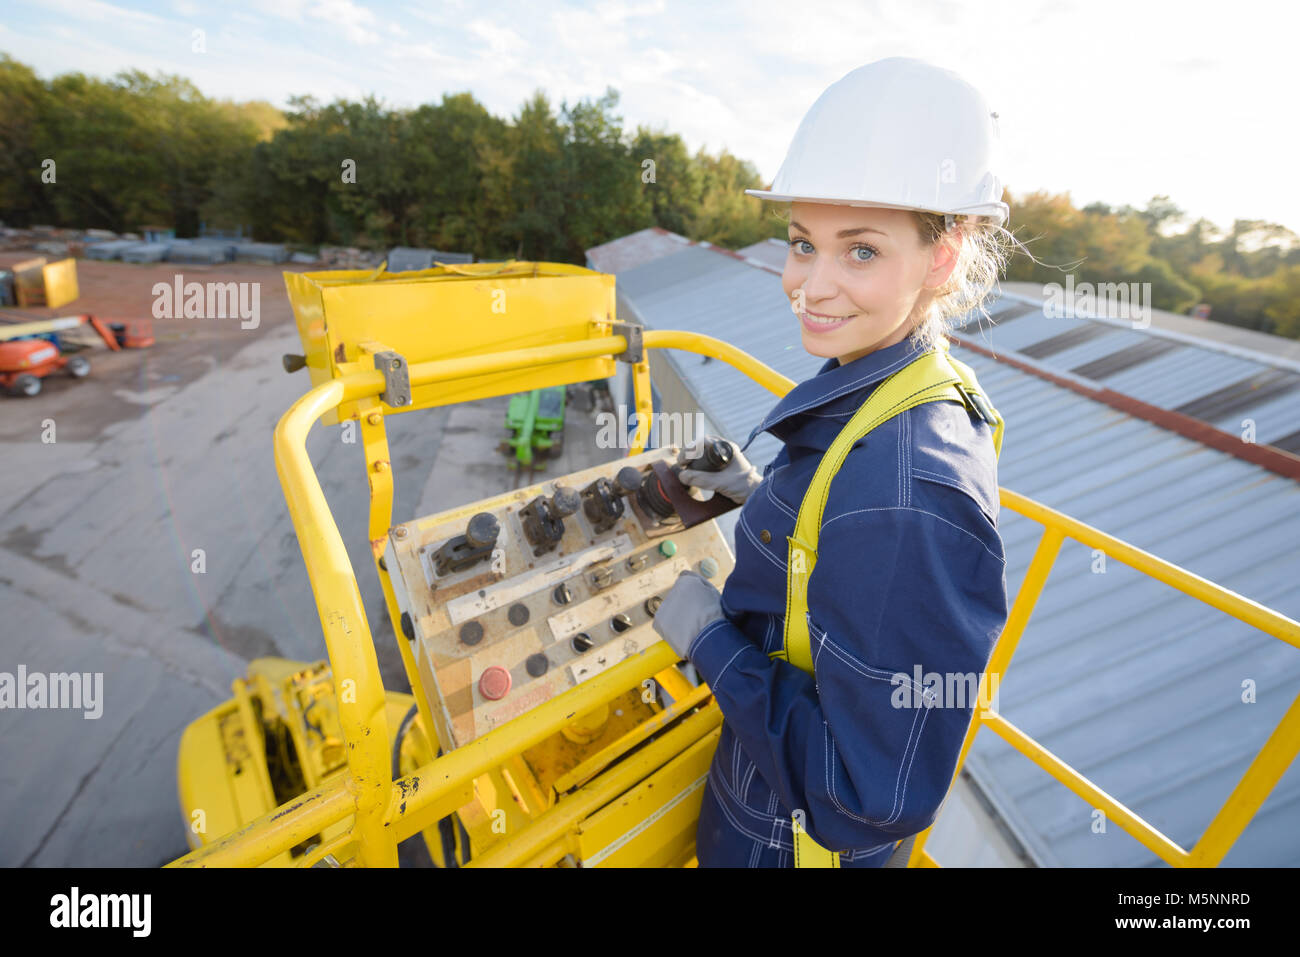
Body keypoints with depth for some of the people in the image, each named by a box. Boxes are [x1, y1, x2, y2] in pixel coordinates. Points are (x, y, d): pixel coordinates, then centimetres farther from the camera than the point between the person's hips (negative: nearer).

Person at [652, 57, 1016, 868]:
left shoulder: (908, 495, -39)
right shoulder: (862, 391, -10)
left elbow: (873, 801, -31)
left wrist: (709, 635, -25)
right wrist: (761, 494, -1)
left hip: (796, 832, -7)